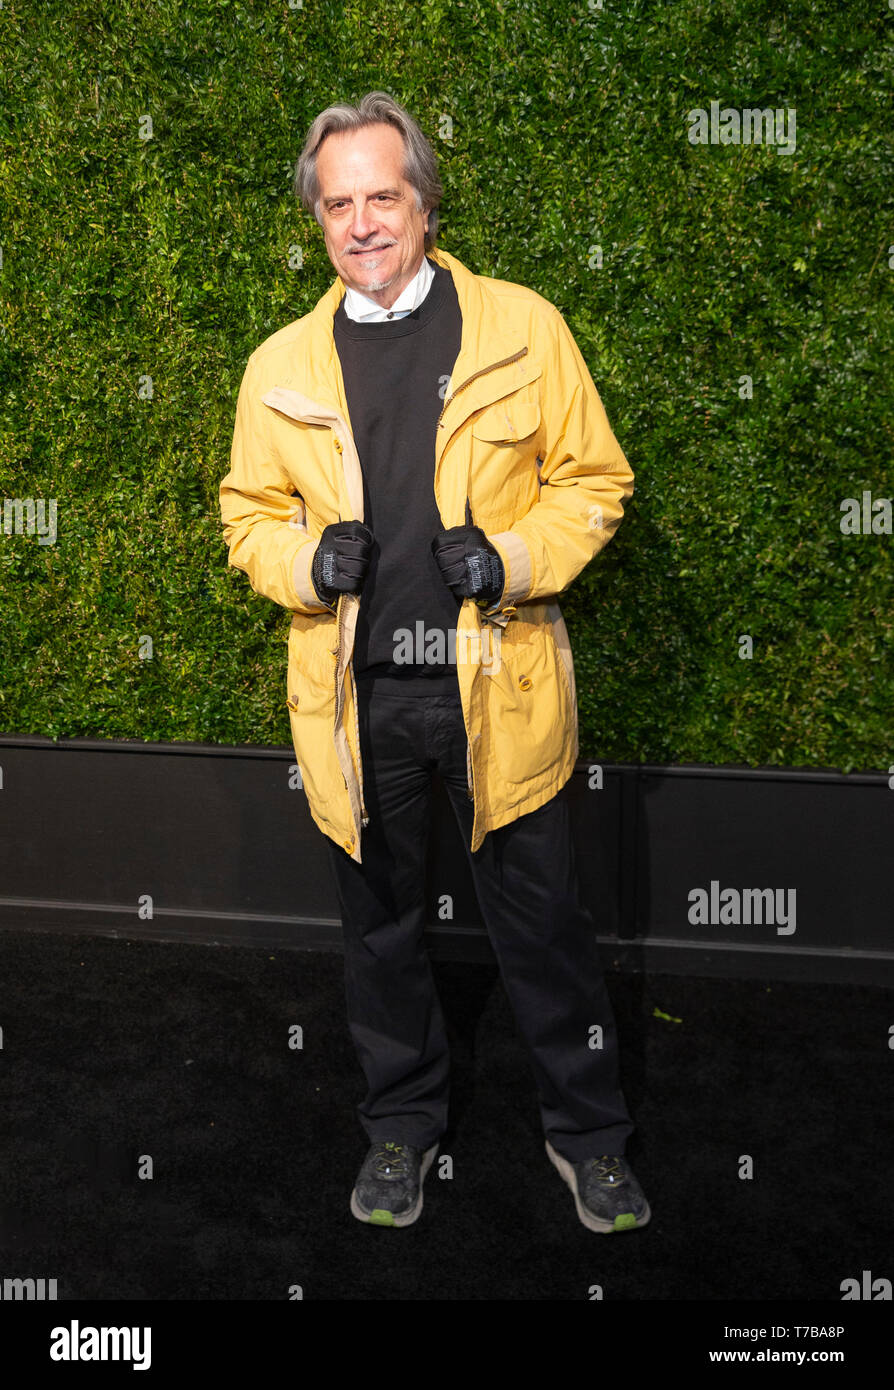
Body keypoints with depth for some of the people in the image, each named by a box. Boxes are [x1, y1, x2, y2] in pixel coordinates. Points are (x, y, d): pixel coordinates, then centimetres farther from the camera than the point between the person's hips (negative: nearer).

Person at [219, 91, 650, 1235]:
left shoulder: (524, 328, 0)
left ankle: (586, 1128, 31)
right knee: (379, 925, 16)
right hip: (354, 698, 3)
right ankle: (402, 1121, 38)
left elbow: (593, 477, 2)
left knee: (542, 922, 9)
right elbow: (248, 509, 12)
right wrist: (305, 561, -9)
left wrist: (517, 557, -16)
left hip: (495, 682, -2)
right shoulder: (280, 366, 7)